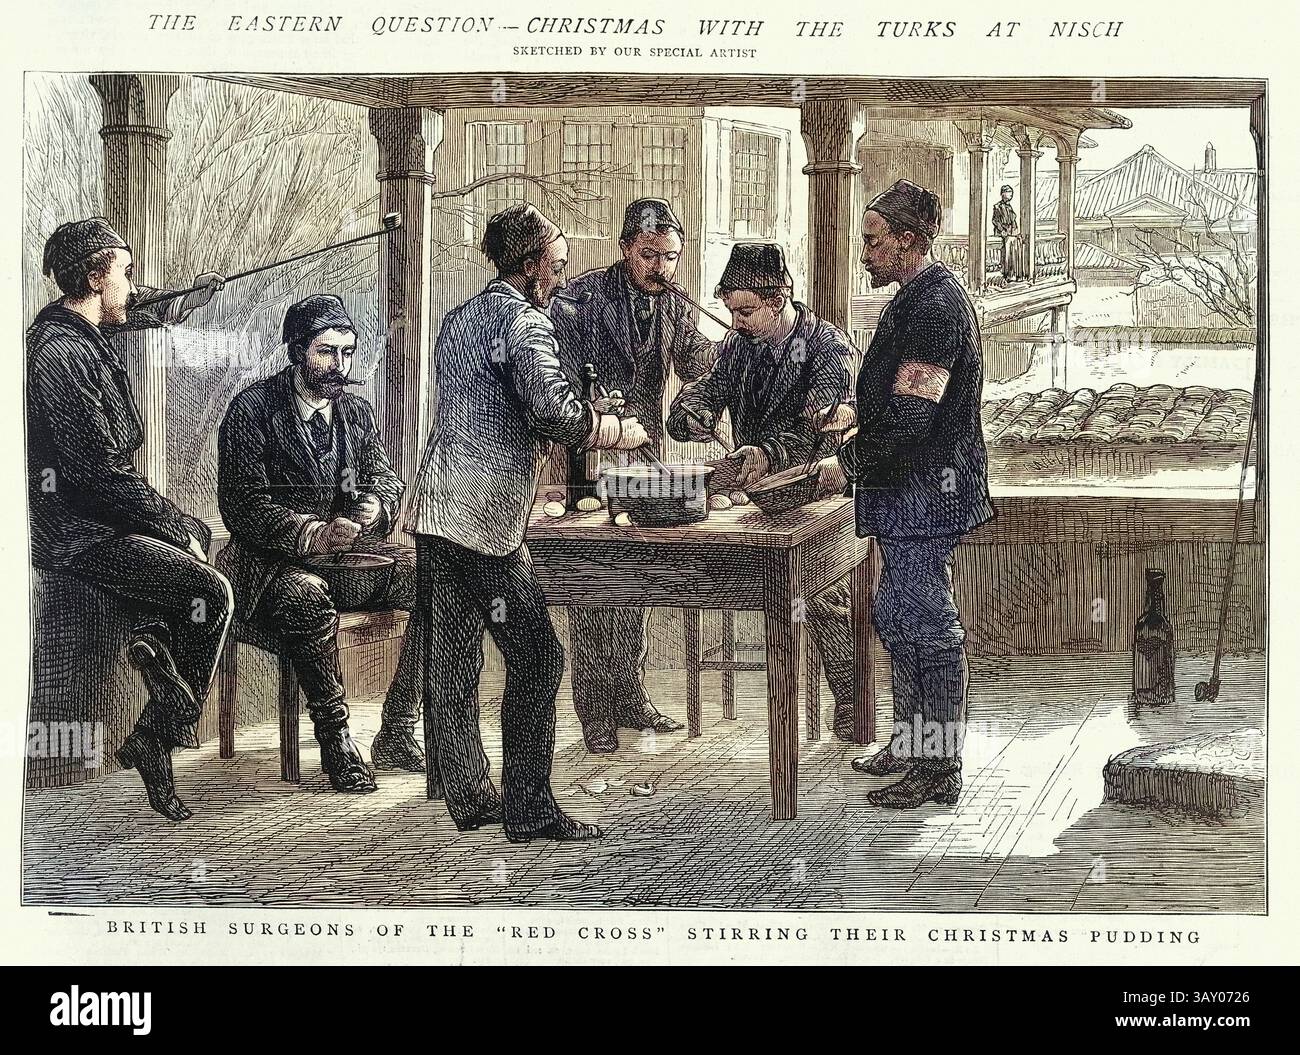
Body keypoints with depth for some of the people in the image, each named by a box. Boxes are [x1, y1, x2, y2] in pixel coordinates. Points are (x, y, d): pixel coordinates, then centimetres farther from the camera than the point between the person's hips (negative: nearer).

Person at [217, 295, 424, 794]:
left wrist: (375, 505, -12)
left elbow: (384, 477, 14)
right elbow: (243, 507, -14)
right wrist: (312, 534, -29)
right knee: (308, 598, -40)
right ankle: (336, 742, -25)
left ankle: (396, 734, -12)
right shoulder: (253, 410, -8)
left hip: (351, 552, 6)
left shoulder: (356, 411, 12)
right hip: (274, 561, -6)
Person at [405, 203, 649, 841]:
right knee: (535, 657, -4)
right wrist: (620, 431, -4)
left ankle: (468, 798, 18)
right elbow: (552, 408, -21)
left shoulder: (461, 318, 22)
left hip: (435, 506, 10)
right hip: (485, 516, -9)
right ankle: (528, 810, -3)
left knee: (452, 656, 11)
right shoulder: (524, 320, -7)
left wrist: (586, 417, 25)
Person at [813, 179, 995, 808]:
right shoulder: (919, 298, 16)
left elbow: (909, 414, -23)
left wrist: (847, 466, -14)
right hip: (909, 495, 11)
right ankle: (910, 745, 29)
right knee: (898, 618, 18)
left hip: (924, 492, -11)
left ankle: (940, 769, 3)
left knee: (928, 626, -4)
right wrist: (856, 419, 16)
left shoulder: (934, 306, -18)